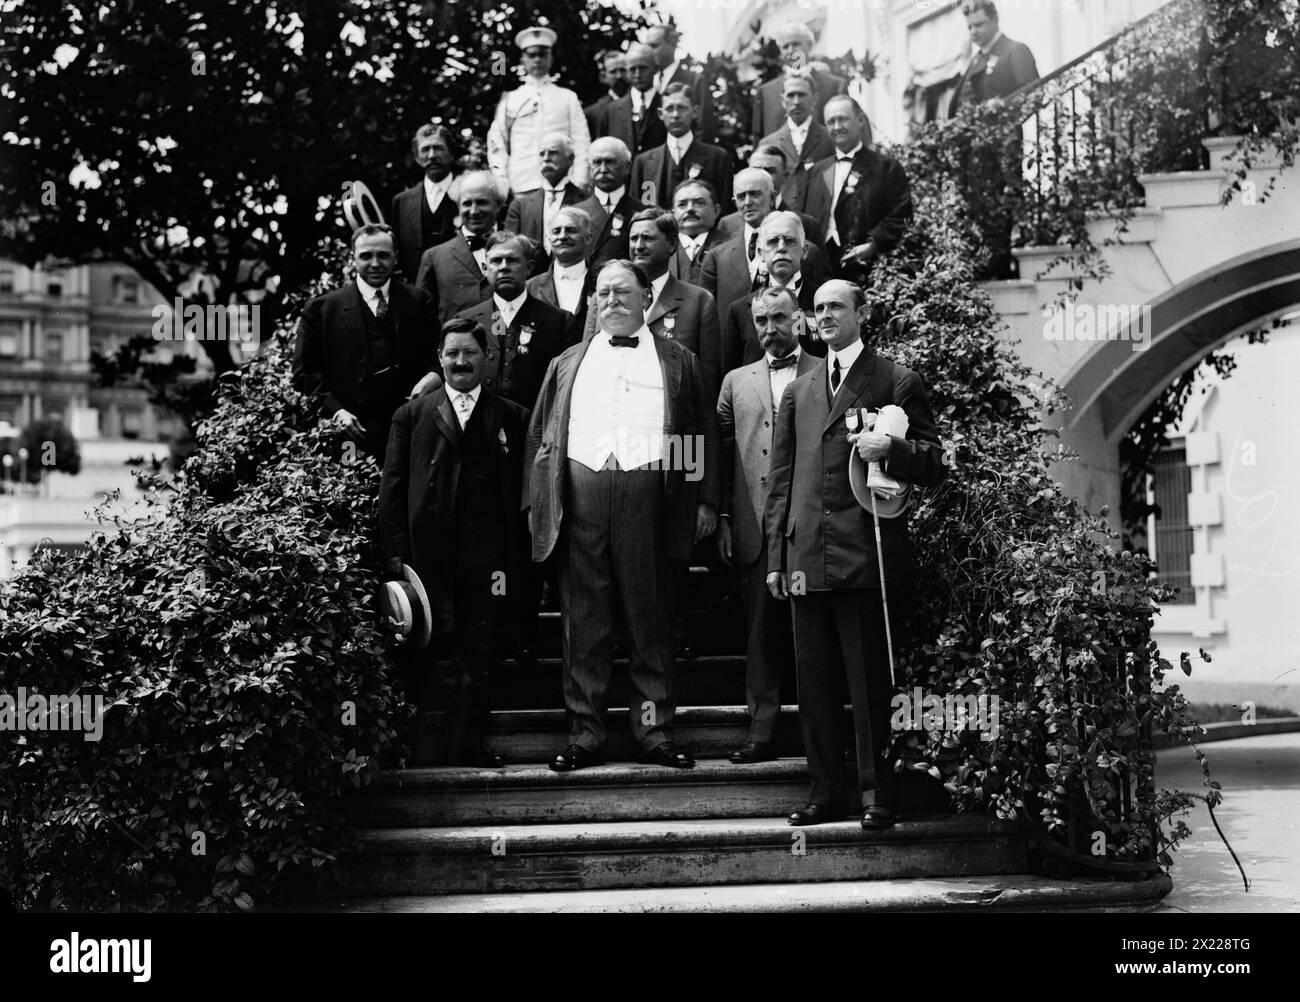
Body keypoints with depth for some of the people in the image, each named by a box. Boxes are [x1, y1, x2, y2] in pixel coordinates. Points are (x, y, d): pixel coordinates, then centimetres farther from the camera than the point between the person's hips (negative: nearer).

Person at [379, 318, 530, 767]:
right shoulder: (411, 416, 11)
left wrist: (522, 558, 0)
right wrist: (394, 551, -2)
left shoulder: (512, 418, 11)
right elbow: (393, 487, 7)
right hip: (429, 556, 0)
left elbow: (523, 491, 8)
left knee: (475, 658, 2)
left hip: (487, 558, 0)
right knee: (437, 642, -4)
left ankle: (467, 748, 10)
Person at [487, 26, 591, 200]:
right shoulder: (509, 99, 15)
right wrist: (500, 183, -2)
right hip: (521, 188, 0)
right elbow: (496, 143, 11)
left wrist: (579, 184, -4)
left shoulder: (568, 98, 14)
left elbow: (581, 142, 8)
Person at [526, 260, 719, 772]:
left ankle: (654, 730, 8)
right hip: (581, 491, 2)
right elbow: (539, 435, 17)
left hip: (648, 493, -2)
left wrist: (706, 499, -1)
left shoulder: (677, 362, 14)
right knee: (583, 619, 2)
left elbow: (705, 435, 9)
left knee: (650, 617, 2)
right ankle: (585, 733, 7)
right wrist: (536, 501, 6)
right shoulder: (568, 363, 20)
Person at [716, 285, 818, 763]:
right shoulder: (737, 382, 16)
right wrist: (722, 518, 6)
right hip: (755, 527, 3)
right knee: (760, 633, 4)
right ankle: (762, 732, 7)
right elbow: (722, 453, 14)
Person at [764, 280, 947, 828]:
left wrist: (891, 448, -16)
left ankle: (878, 794, 4)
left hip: (867, 555, -4)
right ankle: (825, 792, 13)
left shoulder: (898, 382, 6)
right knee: (815, 681, 6)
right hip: (807, 557, 5)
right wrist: (776, 555, 11)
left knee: (870, 680, -3)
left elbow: (934, 465, 4)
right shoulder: (798, 391, 20)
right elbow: (780, 478, 18)